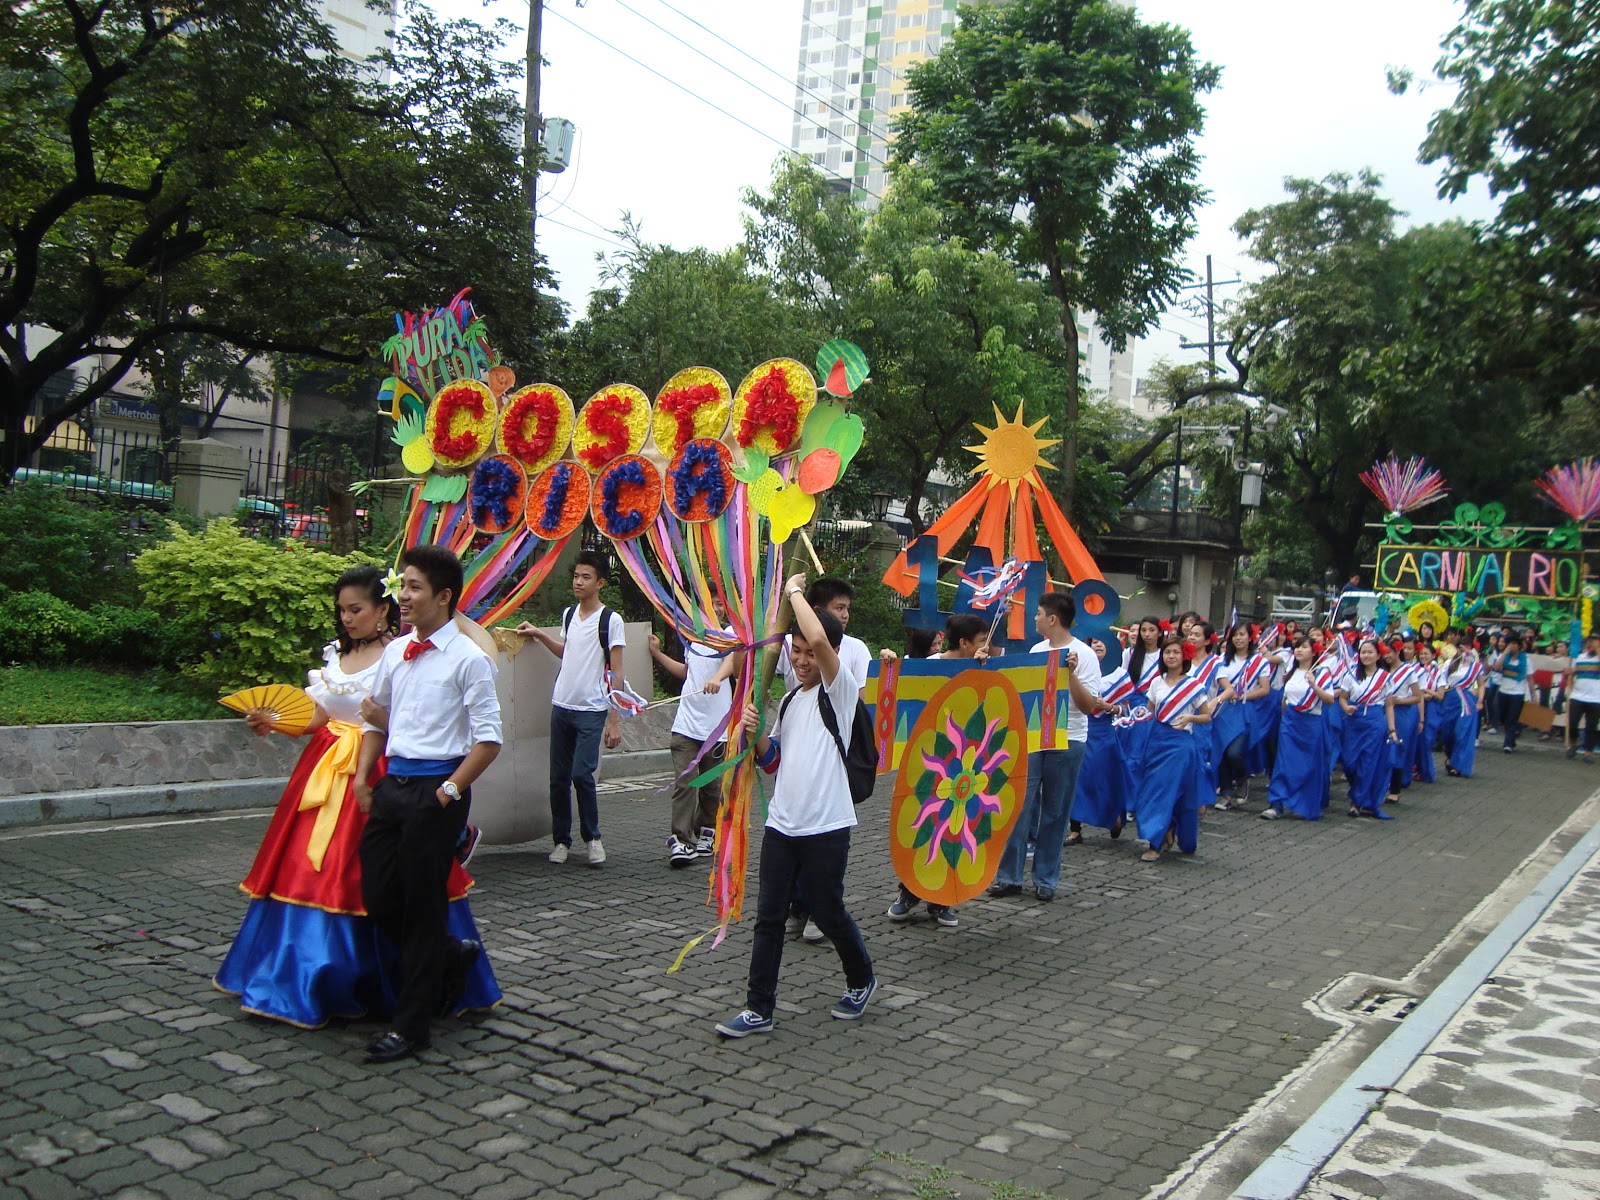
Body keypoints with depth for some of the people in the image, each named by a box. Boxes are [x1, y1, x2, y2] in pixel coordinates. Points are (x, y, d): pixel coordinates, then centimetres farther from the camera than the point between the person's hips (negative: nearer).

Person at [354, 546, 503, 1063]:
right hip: (391, 783, 7)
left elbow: (488, 739, -12)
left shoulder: (468, 659, -10)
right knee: (378, 898, 9)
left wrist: (450, 790, -16)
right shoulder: (394, 652, 9)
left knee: (421, 905, 3)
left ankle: (410, 1026, 17)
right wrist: (362, 775, 9)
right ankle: (454, 953, 36)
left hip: (435, 791, -7)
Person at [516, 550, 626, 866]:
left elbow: (616, 673, -9)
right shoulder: (568, 614, 10)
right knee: (559, 777, 7)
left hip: (591, 711, -6)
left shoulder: (611, 620, -8)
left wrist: (614, 720, -12)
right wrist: (539, 635, 20)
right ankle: (561, 840, 20)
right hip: (561, 707, 6)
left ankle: (592, 837, 7)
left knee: (582, 773, -12)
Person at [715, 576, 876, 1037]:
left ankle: (862, 981, 33)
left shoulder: (839, 690, -6)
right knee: (768, 917, 5)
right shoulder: (789, 701, 15)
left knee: (829, 913, 7)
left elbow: (819, 638, -25)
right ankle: (759, 1008, 14)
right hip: (781, 825, 6)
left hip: (826, 828, -6)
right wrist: (755, 732, 1)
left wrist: (794, 590, -12)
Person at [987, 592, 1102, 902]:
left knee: (1055, 813, 6)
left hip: (1066, 741, -4)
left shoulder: (1083, 654, -8)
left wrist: (1071, 673, -24)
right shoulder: (1036, 650, 9)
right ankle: (1008, 876, 7)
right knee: (1018, 806, 0)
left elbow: (1089, 706, -12)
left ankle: (1046, 879, 17)